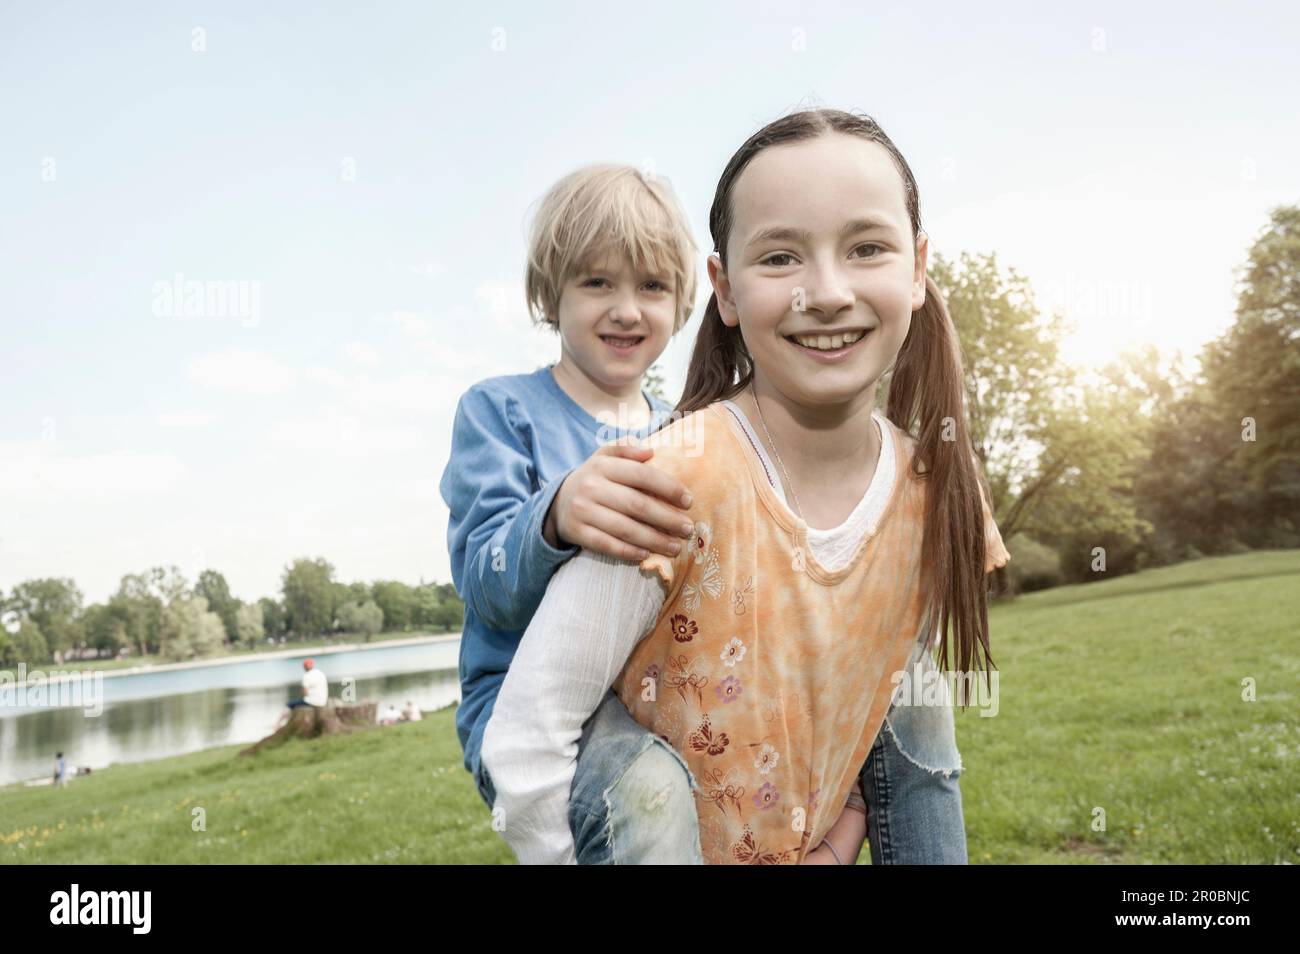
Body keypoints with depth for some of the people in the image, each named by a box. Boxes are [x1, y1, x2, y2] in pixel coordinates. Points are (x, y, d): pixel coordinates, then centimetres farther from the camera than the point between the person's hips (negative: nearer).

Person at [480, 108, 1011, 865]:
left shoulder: (937, 496, -12)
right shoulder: (675, 485, -28)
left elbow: (887, 699, 3)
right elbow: (523, 744, -24)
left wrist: (841, 840, -5)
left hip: (813, 850, 4)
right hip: (648, 837, -4)